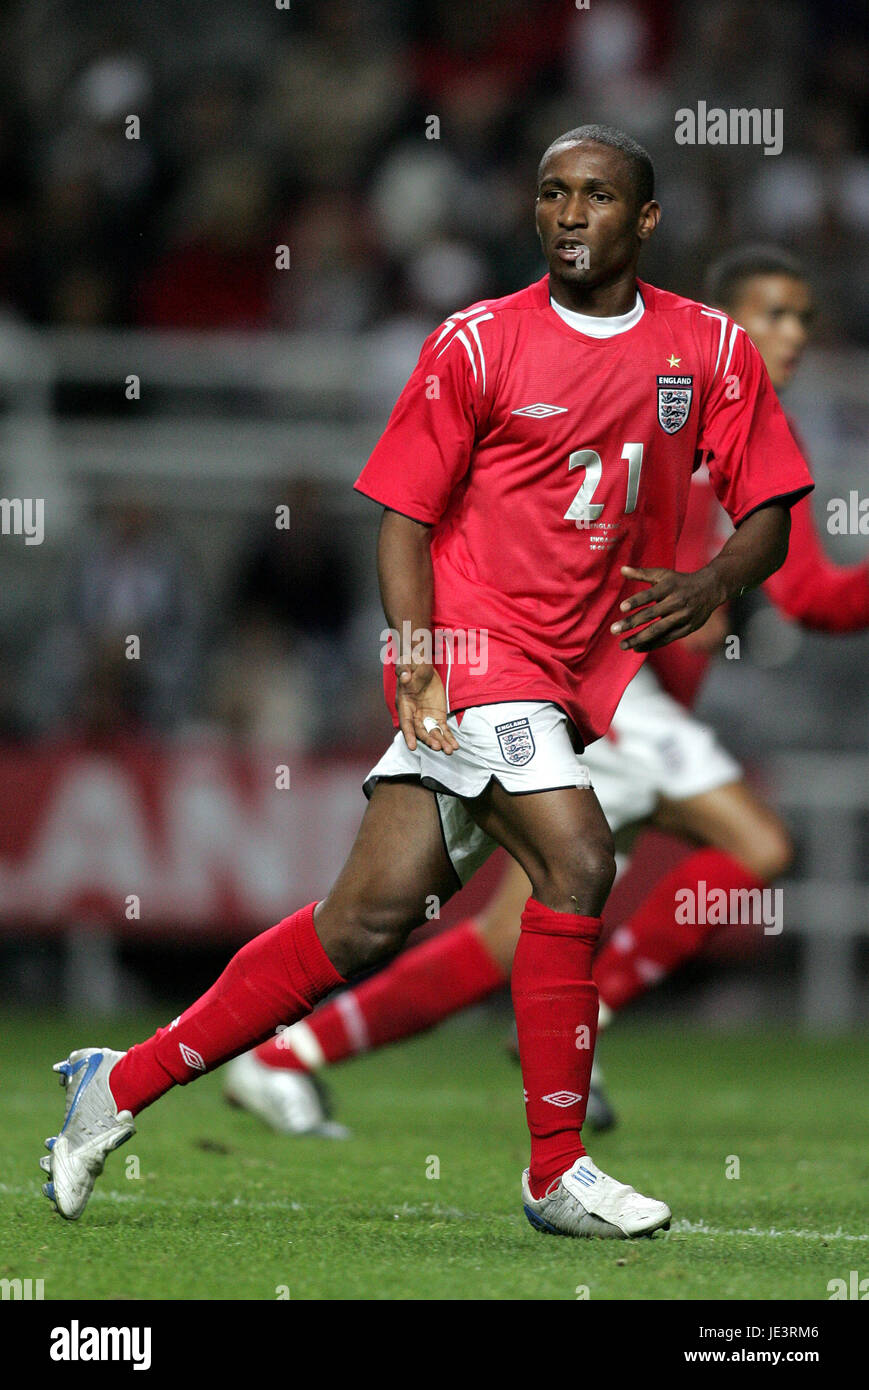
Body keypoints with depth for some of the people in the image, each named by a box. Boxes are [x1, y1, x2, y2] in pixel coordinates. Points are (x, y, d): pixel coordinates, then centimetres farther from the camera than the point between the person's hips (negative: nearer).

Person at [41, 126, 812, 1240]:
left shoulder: (711, 351, 8)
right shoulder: (478, 345, -2)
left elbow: (768, 514, 10)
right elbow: (404, 512, 0)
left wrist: (710, 583, -12)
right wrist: (419, 655, -15)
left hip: (575, 673, 5)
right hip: (477, 647, -5)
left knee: (373, 916, -4)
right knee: (574, 858, -21)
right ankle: (557, 1174, -11)